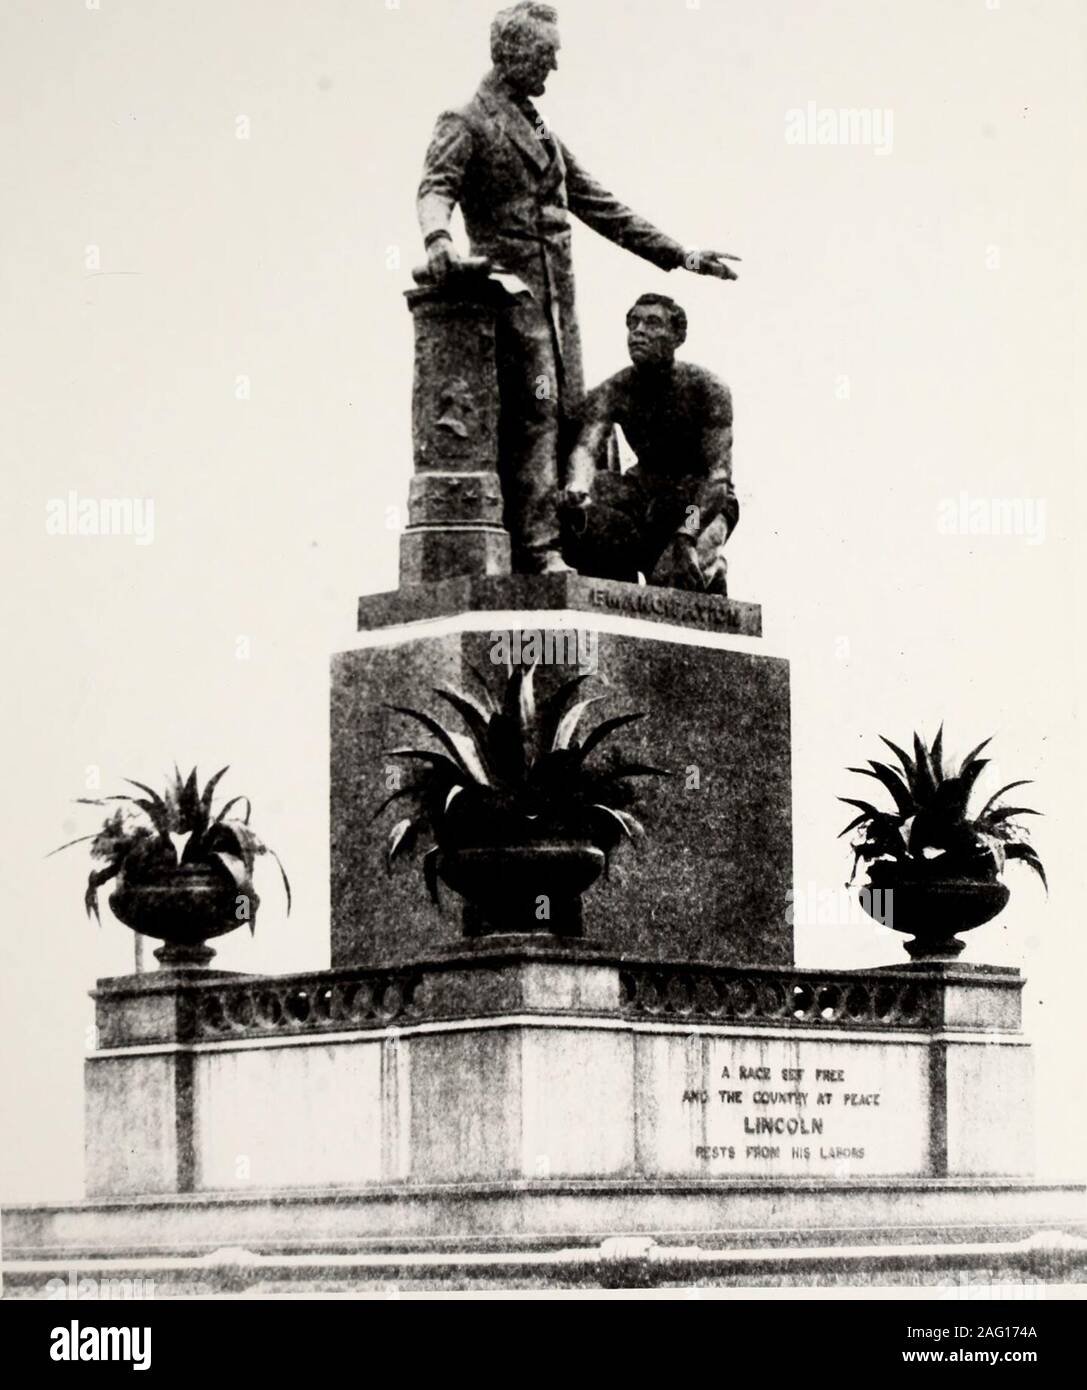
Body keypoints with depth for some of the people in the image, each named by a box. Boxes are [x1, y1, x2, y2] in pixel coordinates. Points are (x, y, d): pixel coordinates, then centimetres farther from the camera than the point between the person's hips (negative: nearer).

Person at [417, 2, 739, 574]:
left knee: (569, 414, 0)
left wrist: (681, 257, 23)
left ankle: (557, 543, -2)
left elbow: (599, 206, 26)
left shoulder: (542, 133, 25)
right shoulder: (468, 123, 1)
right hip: (512, 287, -8)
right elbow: (437, 186, -16)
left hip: (556, 294, 8)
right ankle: (534, 547, -19)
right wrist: (437, 239, -39)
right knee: (533, 413, -16)